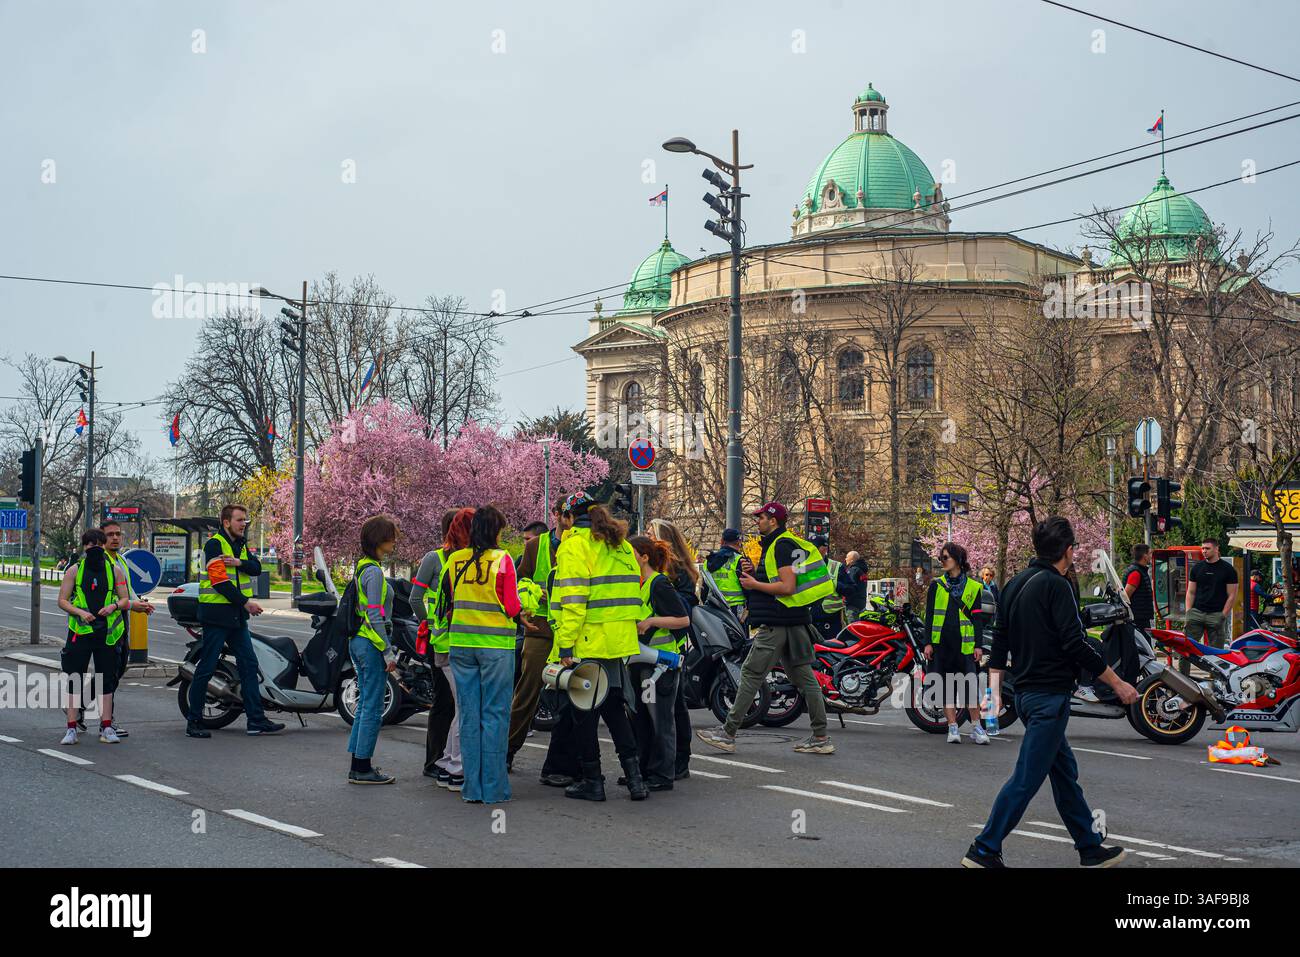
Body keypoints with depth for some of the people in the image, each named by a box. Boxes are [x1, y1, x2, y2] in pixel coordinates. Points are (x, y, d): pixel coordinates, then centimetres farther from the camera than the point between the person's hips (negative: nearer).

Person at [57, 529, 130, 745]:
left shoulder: (115, 570, 8)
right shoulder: (74, 570, 5)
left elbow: (125, 601, 10)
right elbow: (62, 600, 3)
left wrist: (113, 607, -12)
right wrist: (80, 612, -14)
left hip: (107, 632, 1)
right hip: (80, 630, -1)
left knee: (107, 680, 5)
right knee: (74, 679, -2)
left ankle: (106, 727, 10)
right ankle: (71, 729, 2)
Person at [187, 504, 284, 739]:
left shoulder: (241, 544, 16)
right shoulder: (214, 544, -11)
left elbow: (256, 568, 3)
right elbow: (219, 581, -19)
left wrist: (239, 562, -17)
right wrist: (246, 602, -17)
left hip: (237, 615, 8)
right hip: (216, 614, -8)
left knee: (249, 665, 6)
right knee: (206, 668, -3)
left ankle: (256, 720, 9)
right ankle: (194, 722, 4)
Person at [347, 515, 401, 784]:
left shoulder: (363, 567, 14)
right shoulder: (374, 572, -16)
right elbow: (375, 617, -20)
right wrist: (388, 651, -17)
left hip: (358, 641, 10)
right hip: (372, 644, -10)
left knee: (365, 705, 14)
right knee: (373, 708, -3)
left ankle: (358, 767, 18)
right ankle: (362, 769, 1)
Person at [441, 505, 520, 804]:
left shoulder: (455, 560, 4)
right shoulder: (502, 559, -8)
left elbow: (450, 600, 11)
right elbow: (512, 607, -7)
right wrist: (528, 596, 12)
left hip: (461, 643, 4)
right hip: (496, 643, -4)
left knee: (468, 713, 8)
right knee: (495, 714, 2)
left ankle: (472, 787, 10)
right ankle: (493, 787, 2)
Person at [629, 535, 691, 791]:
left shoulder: (660, 585, -14)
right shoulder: (638, 585, 14)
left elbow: (683, 619, -17)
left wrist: (651, 621, -23)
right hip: (640, 662, 10)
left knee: (660, 718, -4)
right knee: (639, 717, 13)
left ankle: (661, 775, 2)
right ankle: (643, 770, 22)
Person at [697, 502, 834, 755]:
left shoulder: (781, 545, -12)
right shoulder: (785, 543, 20)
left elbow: (788, 587, -21)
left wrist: (755, 585, -11)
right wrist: (755, 573, 12)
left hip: (775, 624, -10)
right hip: (795, 622, 10)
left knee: (751, 675, -7)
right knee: (804, 677, 7)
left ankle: (728, 734, -4)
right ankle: (821, 737, 7)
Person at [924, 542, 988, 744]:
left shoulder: (973, 587, 7)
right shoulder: (936, 585, 9)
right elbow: (929, 615, 7)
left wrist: (978, 645, 0)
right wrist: (928, 643, 0)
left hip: (965, 643, -1)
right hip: (941, 643, 1)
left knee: (970, 686, -7)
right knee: (947, 687, 2)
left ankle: (976, 728, 0)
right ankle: (953, 728, 6)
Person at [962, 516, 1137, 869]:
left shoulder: (1015, 584, 12)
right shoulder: (1056, 585, -14)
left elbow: (999, 641, 14)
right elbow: (1076, 644, -17)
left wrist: (995, 691, 16)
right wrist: (1118, 683, -10)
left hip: (1026, 692, 9)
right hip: (1050, 695, -9)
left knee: (1065, 773, 16)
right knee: (1026, 778, -6)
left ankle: (1091, 848, 24)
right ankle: (984, 850, -4)